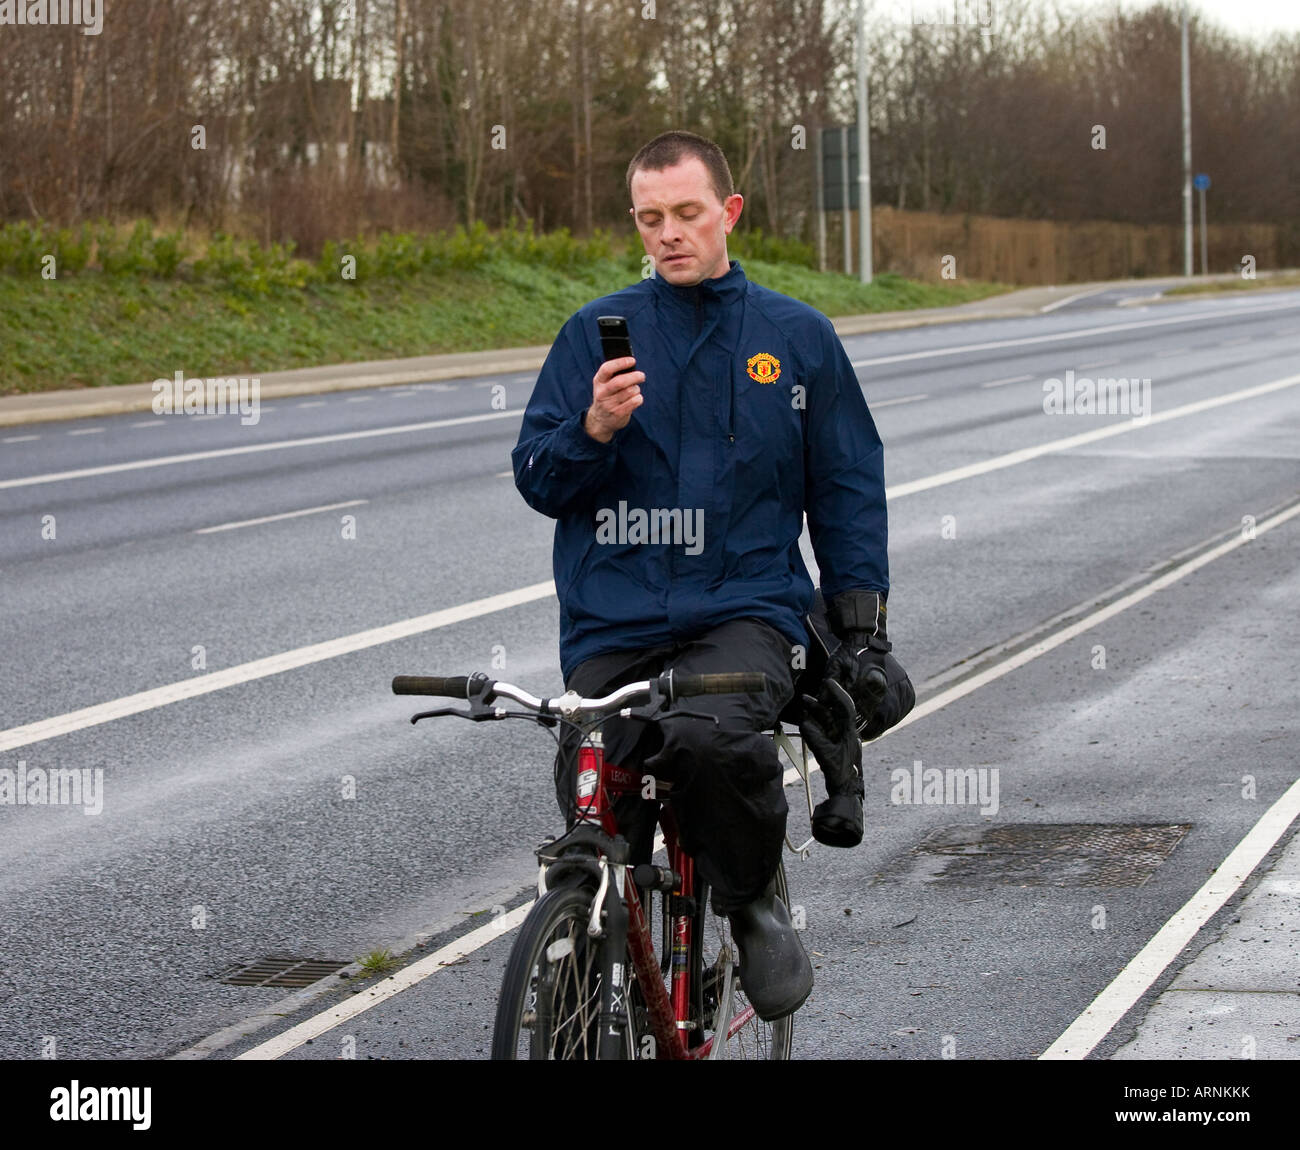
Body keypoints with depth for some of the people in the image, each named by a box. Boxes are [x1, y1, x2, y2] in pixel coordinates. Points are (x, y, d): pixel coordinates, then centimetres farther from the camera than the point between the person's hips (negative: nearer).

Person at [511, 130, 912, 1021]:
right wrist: (593, 430, -14)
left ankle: (756, 901, -5)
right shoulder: (596, 333, 8)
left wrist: (861, 632, 5)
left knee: (712, 738, -33)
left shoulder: (799, 338, 9)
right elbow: (537, 481, 7)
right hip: (613, 624, 2)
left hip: (747, 611, -2)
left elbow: (848, 491, 13)